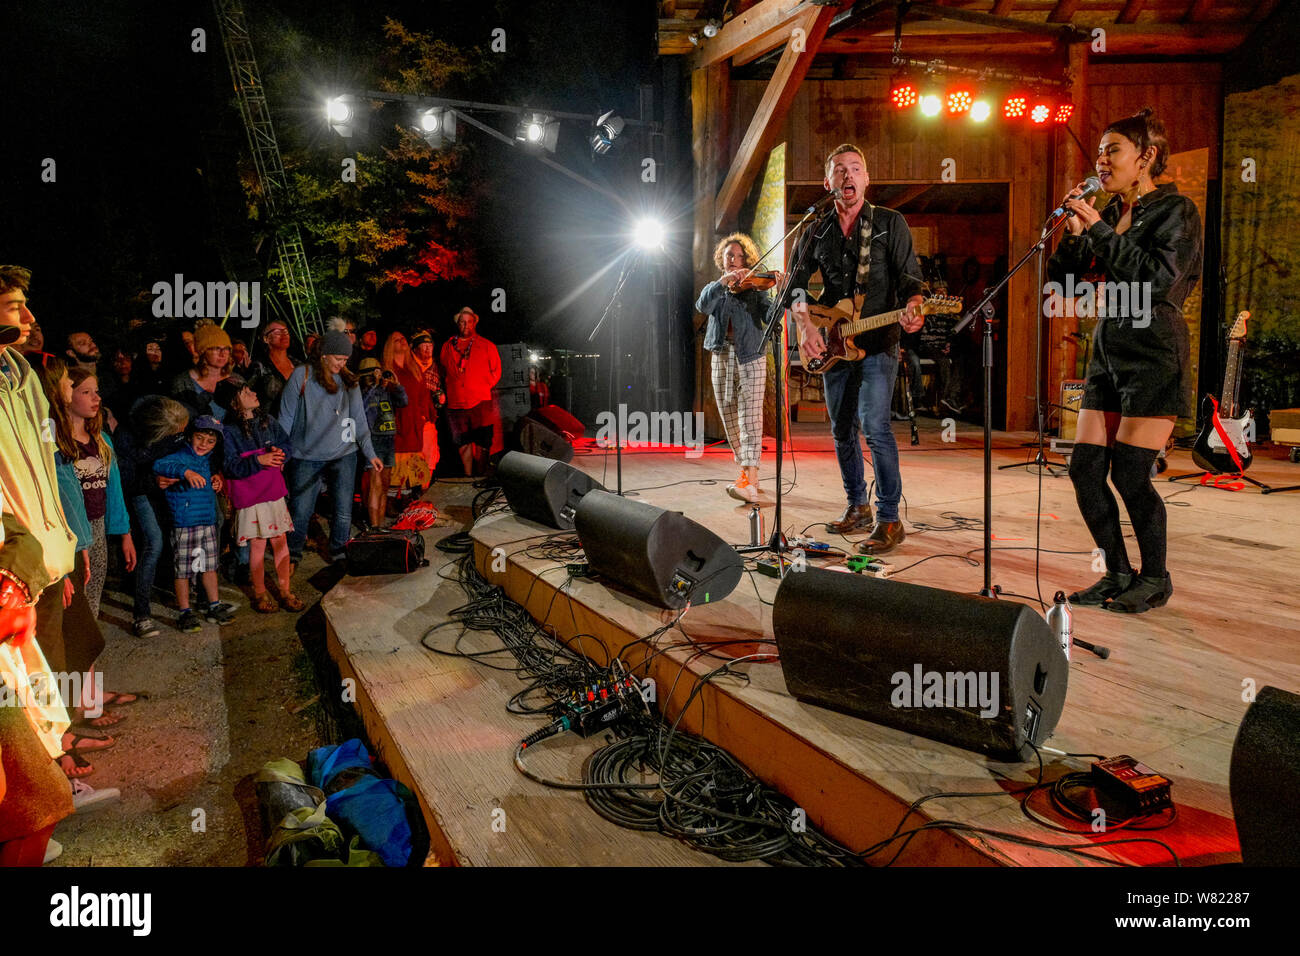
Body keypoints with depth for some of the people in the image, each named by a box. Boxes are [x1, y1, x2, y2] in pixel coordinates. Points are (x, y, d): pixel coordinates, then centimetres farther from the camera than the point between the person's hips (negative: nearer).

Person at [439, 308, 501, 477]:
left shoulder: (486, 346, 7)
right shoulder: (447, 347, 13)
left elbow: (496, 371, 11)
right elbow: (442, 372, 22)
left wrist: (484, 386, 1)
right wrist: (448, 389, 11)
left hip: (480, 401, -2)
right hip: (456, 402, 2)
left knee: (482, 443, -1)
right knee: (462, 443, 4)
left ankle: (480, 477, 10)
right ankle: (468, 476, 15)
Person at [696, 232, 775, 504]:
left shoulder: (754, 287, 6)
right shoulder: (714, 289, 15)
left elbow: (769, 317, -8)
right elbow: (703, 305, -9)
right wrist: (724, 281, -21)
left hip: (750, 357, -4)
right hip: (722, 357, 4)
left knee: (749, 418, -15)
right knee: (730, 419, 7)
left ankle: (749, 483, -26)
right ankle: (746, 473, 20)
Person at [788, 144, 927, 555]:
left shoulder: (890, 223, 1)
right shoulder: (816, 232, 10)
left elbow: (910, 278, -4)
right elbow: (795, 286, 11)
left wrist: (912, 307, -26)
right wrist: (805, 326, -6)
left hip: (878, 342, -5)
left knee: (874, 425, -18)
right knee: (842, 430, 11)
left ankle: (889, 519, -11)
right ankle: (857, 506, 27)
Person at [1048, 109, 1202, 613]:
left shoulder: (1176, 211, -5)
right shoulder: (1109, 216, 14)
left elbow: (1160, 279, -21)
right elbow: (1061, 279, 11)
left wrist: (1099, 230, -18)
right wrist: (1074, 231, -4)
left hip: (1154, 355, -7)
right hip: (1107, 352, 7)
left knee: (1129, 473, -8)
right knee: (1085, 469, 2)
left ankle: (1155, 578, 12)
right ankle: (1119, 573, 17)